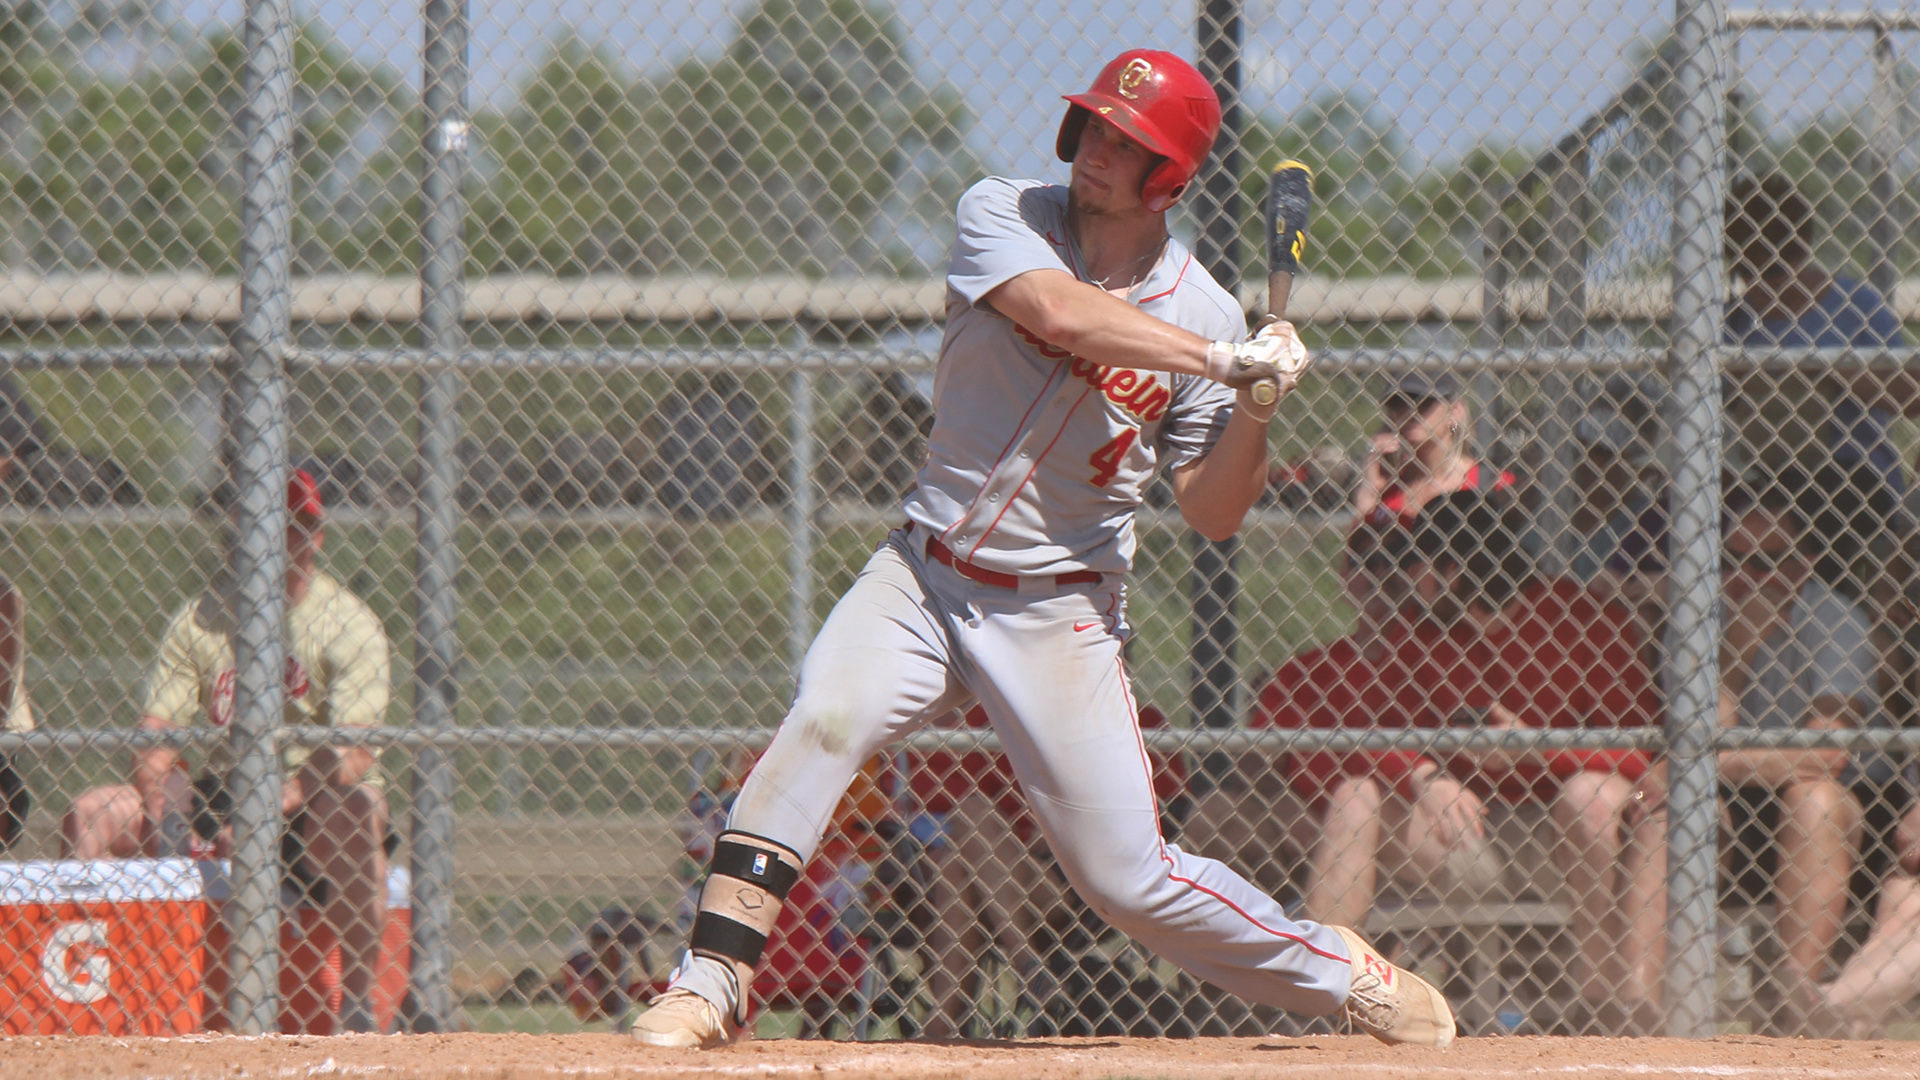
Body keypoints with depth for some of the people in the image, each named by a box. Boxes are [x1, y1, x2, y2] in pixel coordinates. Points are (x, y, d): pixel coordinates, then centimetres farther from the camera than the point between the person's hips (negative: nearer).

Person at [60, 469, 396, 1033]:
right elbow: (155, 729, -2)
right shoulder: (200, 620, 3)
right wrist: (160, 814, -22)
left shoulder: (349, 624, -10)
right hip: (218, 794, 4)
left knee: (347, 816, -38)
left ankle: (358, 1002, -32)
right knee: (91, 815, -13)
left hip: (312, 797, -4)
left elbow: (353, 755, -21)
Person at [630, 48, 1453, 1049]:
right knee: (823, 721, -27)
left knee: (1129, 876, -4)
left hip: (1060, 616, -1)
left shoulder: (1199, 310, -1)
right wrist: (1224, 358, -25)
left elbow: (1212, 512, -1)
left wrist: (1255, 406, -18)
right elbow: (1059, 313, -25)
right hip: (924, 574, 1)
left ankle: (1343, 971, 18)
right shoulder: (1002, 215, -3)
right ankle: (712, 979, -25)